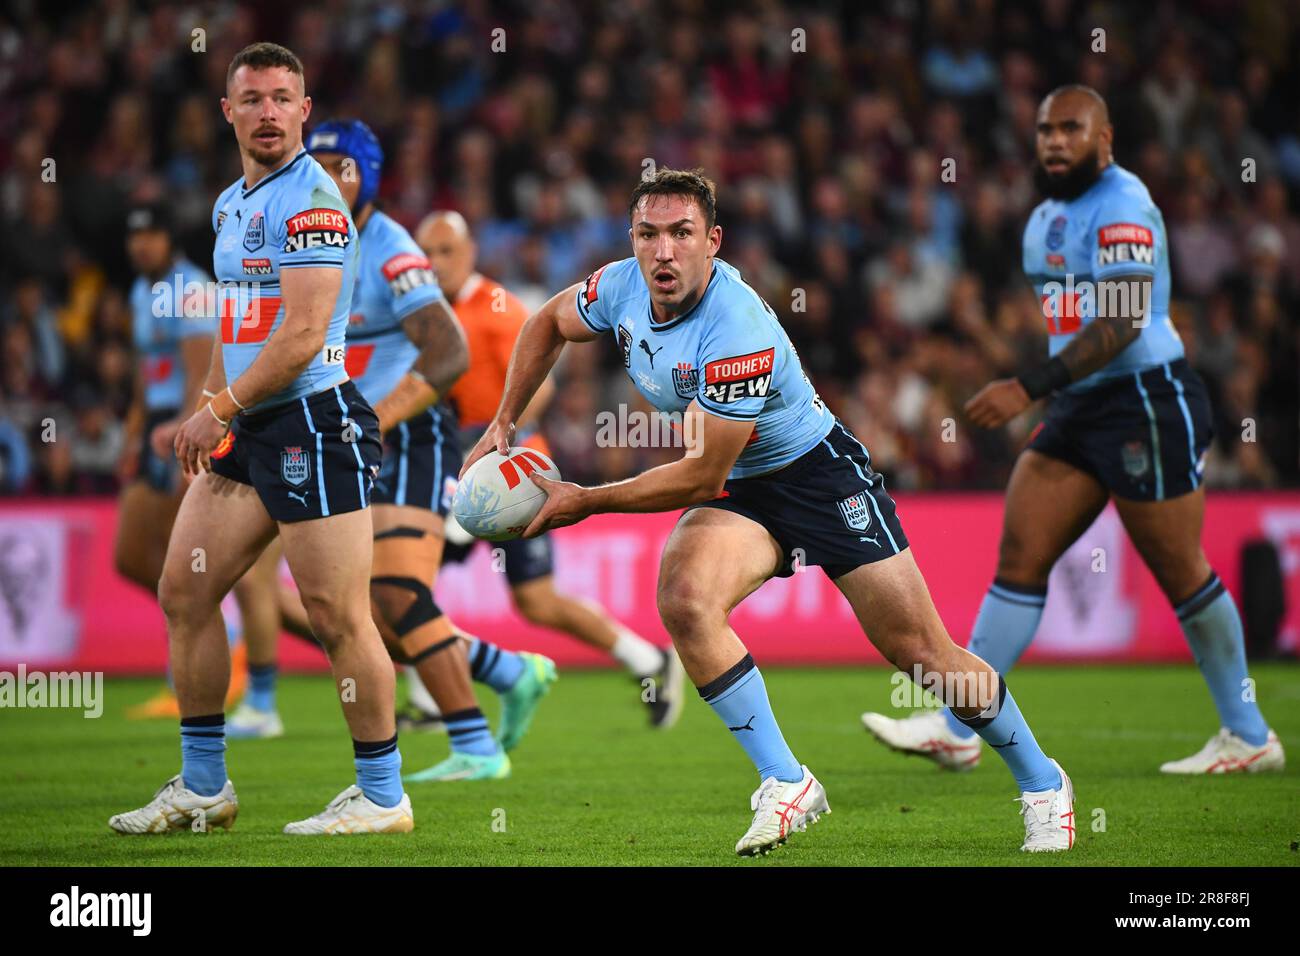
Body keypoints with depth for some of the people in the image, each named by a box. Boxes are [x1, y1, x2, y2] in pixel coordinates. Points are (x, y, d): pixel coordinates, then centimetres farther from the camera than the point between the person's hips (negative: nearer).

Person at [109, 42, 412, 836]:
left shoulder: (310, 198, -13)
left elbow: (302, 334, -19)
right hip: (250, 433, 10)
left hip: (314, 423, -10)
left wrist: (221, 408, -15)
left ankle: (383, 797, 2)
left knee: (338, 617, -8)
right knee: (184, 592, 9)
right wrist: (212, 415, 16)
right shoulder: (231, 205, 16)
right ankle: (203, 788, 18)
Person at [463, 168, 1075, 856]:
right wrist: (503, 424, 8)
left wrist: (584, 503, -19)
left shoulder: (738, 333, -32)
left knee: (920, 651, -5)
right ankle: (785, 785, -16)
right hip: (738, 493, 6)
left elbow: (699, 476, -26)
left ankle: (1041, 782, 18)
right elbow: (548, 323, 14)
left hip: (819, 471, -6)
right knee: (683, 600, -26)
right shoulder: (622, 287, -11)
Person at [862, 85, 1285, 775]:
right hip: (1079, 407, 9)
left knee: (1181, 573, -1)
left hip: (1147, 401, -9)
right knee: (1019, 555, 1)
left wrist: (1029, 389, -29)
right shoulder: (1047, 218, 14)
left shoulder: (1120, 207, -15)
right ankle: (954, 730, 0)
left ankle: (1250, 737, 12)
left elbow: (1123, 324, -25)